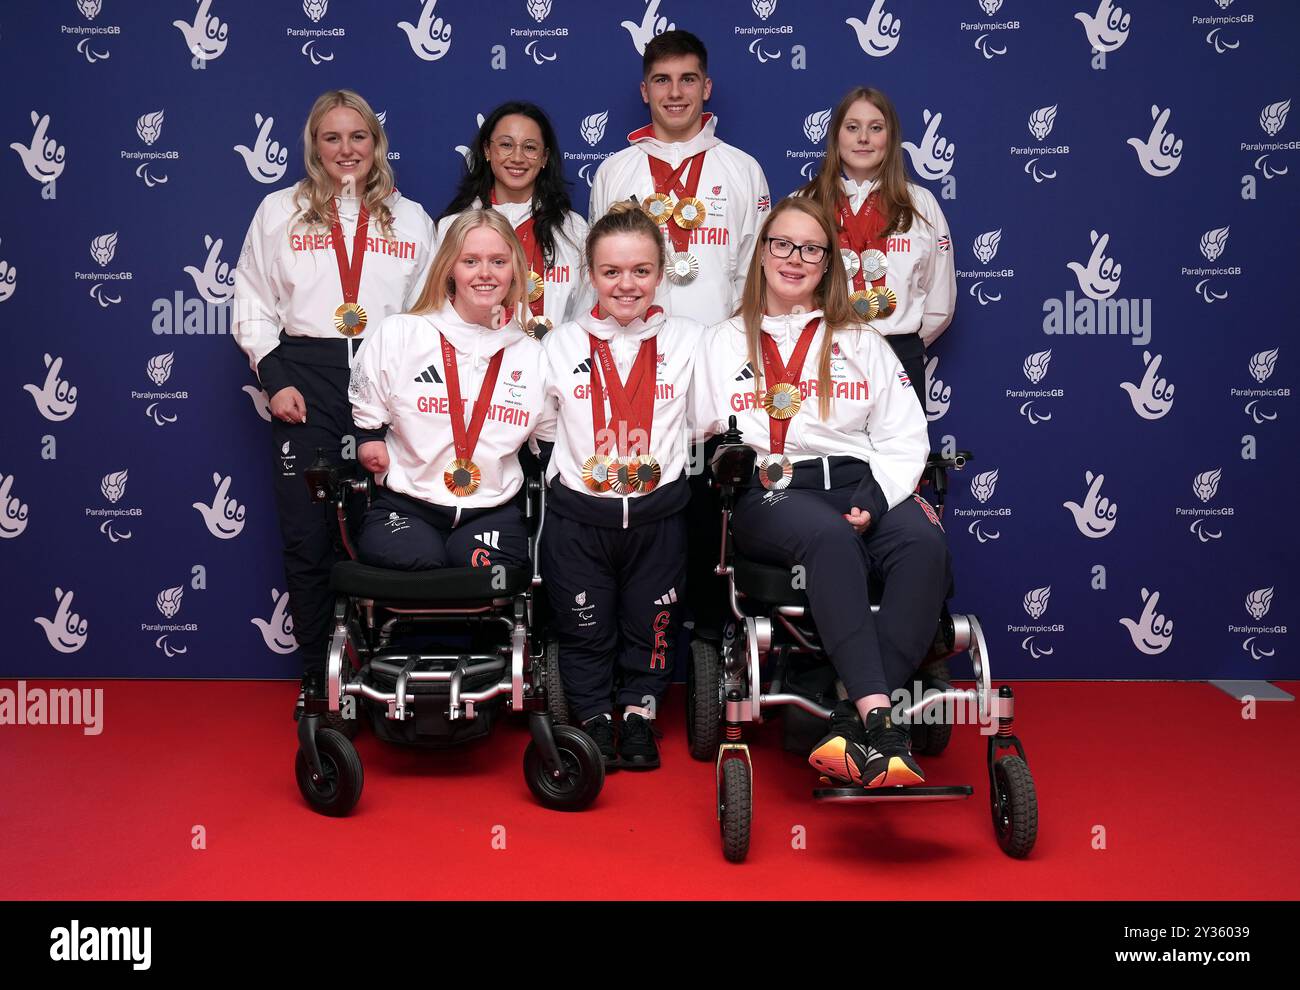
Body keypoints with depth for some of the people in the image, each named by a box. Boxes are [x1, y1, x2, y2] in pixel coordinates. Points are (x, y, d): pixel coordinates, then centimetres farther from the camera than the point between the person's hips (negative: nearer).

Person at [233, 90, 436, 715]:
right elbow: (252, 306, 9)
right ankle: (317, 678, 10)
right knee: (307, 534, -1)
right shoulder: (280, 211, 9)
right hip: (306, 381, 0)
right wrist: (274, 377, -3)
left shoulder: (410, 218, 13)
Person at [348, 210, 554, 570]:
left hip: (492, 512, 1)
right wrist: (368, 444, -2)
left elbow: (550, 443, 21)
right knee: (419, 564, -33)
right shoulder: (397, 334, 4)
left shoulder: (533, 356, 11)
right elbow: (362, 418, 13)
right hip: (404, 507, -1)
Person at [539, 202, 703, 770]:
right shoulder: (561, 345, 3)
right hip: (578, 512, 0)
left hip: (658, 512, 0)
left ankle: (639, 714, 30)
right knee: (584, 629, 8)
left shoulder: (688, 341, 2)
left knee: (651, 626, 10)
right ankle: (595, 719, 26)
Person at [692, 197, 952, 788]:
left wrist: (875, 501, -7)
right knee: (829, 535, -38)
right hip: (765, 496, -2)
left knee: (925, 543, -32)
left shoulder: (862, 344, 22)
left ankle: (852, 727, -41)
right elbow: (699, 439, 12)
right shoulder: (721, 345, 20)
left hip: (855, 482, 2)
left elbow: (904, 438, 11)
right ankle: (878, 719, -47)